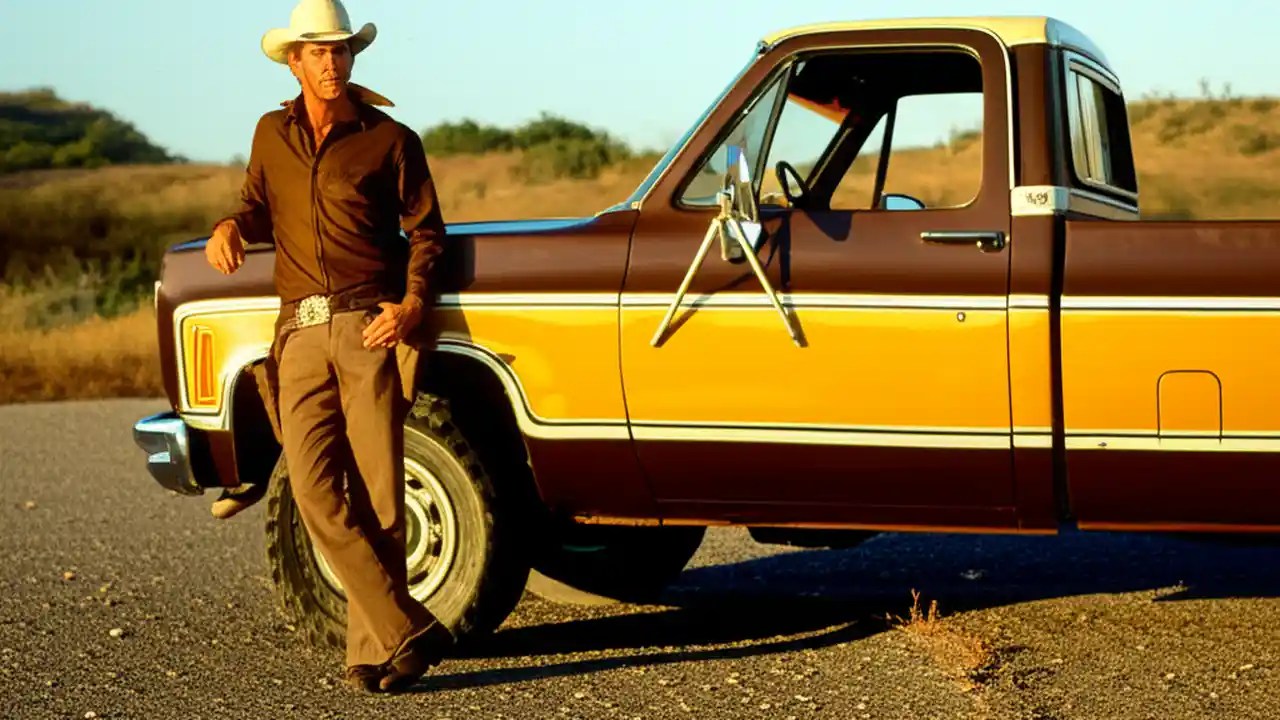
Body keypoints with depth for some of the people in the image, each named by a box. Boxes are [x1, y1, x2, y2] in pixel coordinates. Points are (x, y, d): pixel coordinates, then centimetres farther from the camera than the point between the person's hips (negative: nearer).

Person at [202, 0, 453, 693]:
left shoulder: (389, 139, 5)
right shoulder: (272, 135, 15)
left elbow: (426, 229, 8)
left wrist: (412, 302, -8)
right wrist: (230, 228, 4)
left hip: (371, 328, -3)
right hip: (301, 332, 3)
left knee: (378, 493, -5)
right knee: (315, 488, -11)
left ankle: (371, 650, 2)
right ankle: (408, 630, -10)